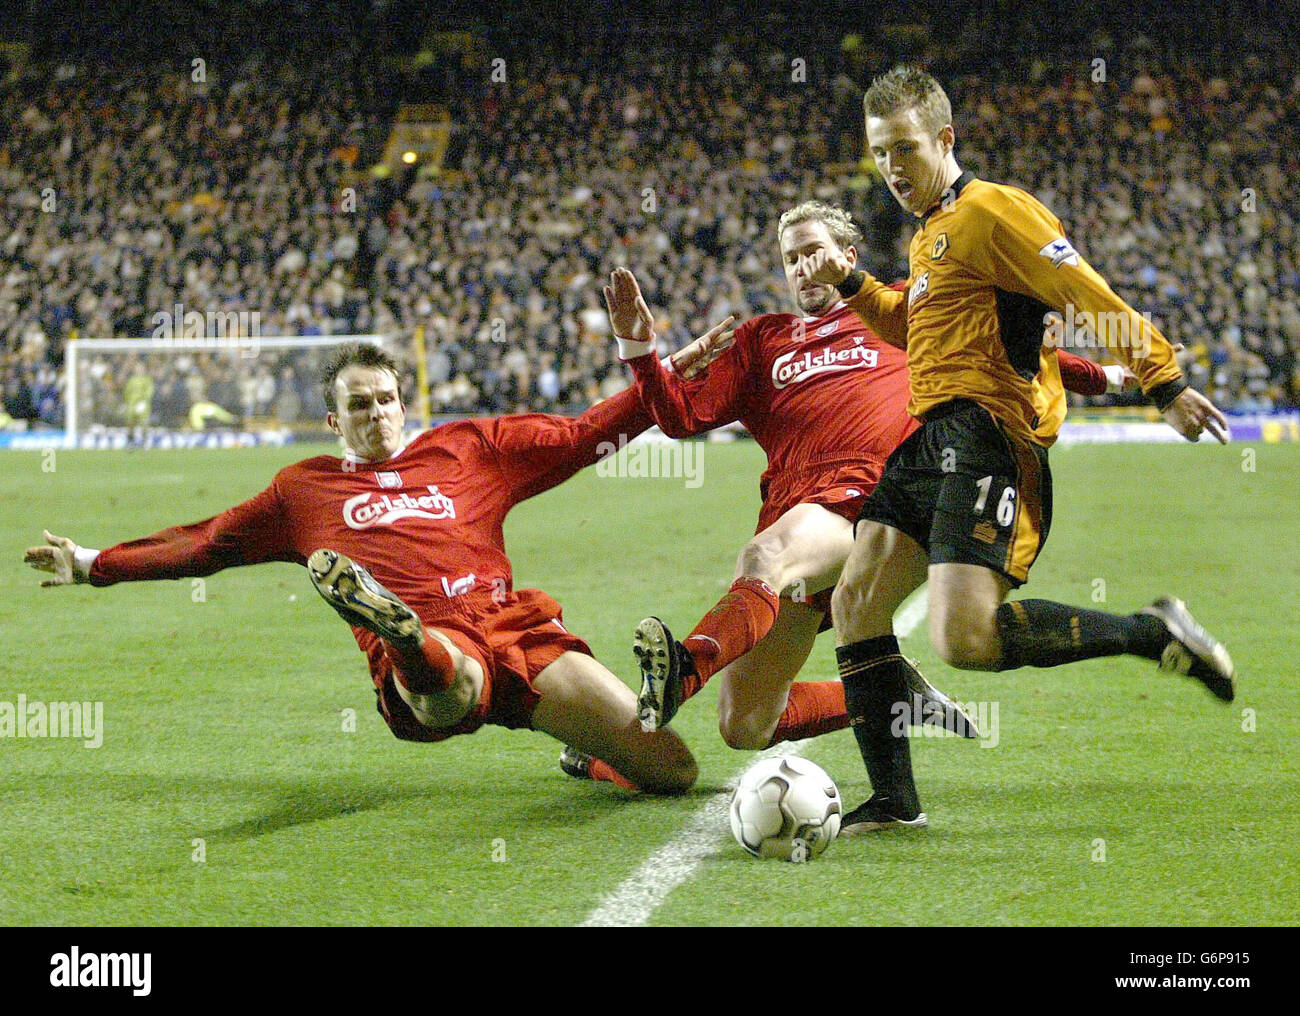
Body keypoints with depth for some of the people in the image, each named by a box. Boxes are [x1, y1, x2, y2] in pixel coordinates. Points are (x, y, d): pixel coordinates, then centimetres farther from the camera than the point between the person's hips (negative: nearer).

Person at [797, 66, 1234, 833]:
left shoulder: (990, 210, -8)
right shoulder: (932, 231, 23)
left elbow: (1093, 301, -13)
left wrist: (1166, 383, -19)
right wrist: (853, 285, 25)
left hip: (986, 432, -10)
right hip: (932, 435, 10)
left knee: (964, 638, -25)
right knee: (855, 604, 5)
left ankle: (1155, 634, -11)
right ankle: (893, 800, 11)